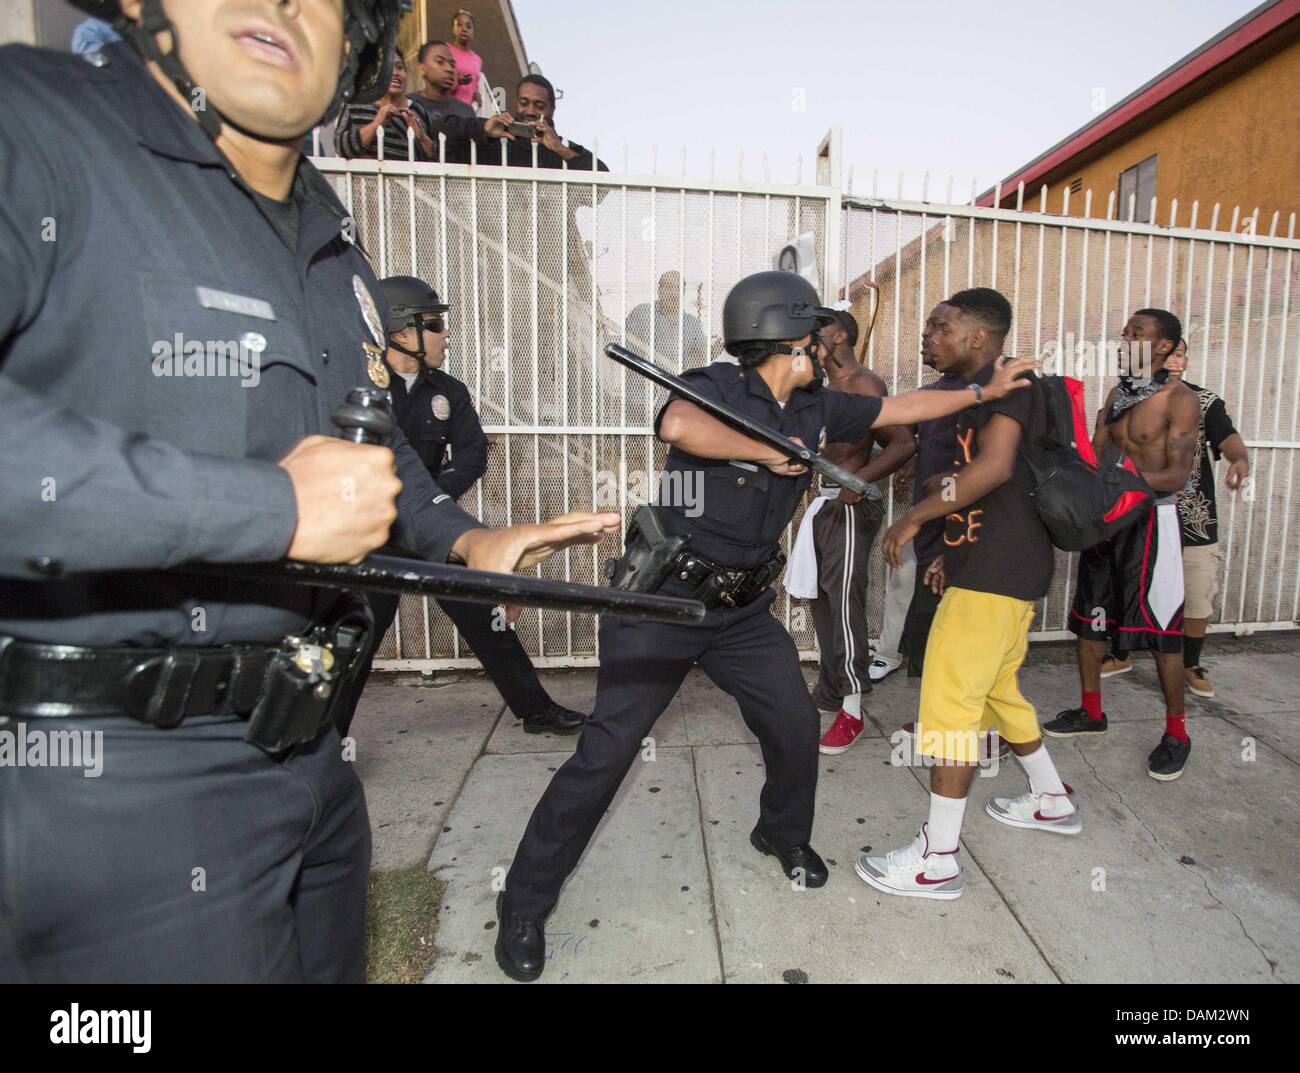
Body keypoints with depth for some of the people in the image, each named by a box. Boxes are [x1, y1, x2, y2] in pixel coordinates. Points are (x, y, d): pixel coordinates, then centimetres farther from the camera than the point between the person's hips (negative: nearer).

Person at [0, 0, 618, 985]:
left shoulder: (335, 250, 11)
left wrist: (461, 539, 6)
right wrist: (276, 507, -28)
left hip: (307, 747, 8)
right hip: (107, 774, -7)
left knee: (334, 963, 27)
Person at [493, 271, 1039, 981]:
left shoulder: (814, 408, 7)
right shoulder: (716, 387, -13)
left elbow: (904, 408, 19)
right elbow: (679, 425, -37)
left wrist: (988, 390, 25)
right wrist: (769, 452, -25)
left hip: (743, 608, 7)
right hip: (664, 599, -6)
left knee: (796, 729, 11)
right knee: (607, 751, -5)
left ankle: (784, 835, 44)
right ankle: (525, 902, 15)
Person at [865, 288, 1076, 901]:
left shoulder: (1003, 381, -11)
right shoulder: (986, 389, 19)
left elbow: (995, 465, -28)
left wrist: (914, 518, -23)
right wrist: (955, 548, 23)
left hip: (994, 571, -11)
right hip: (1011, 564, 11)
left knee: (949, 702, -8)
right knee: (996, 688, 22)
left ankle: (937, 861, 2)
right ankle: (1052, 802, 40)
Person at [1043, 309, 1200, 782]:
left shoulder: (1179, 398, -9)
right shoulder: (1117, 392, 11)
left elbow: (1178, 475, -17)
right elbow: (1095, 457, 8)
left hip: (1151, 520, -7)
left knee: (1162, 629, -2)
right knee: (1089, 617, 11)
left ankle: (1176, 734, 13)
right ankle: (1091, 712, 26)